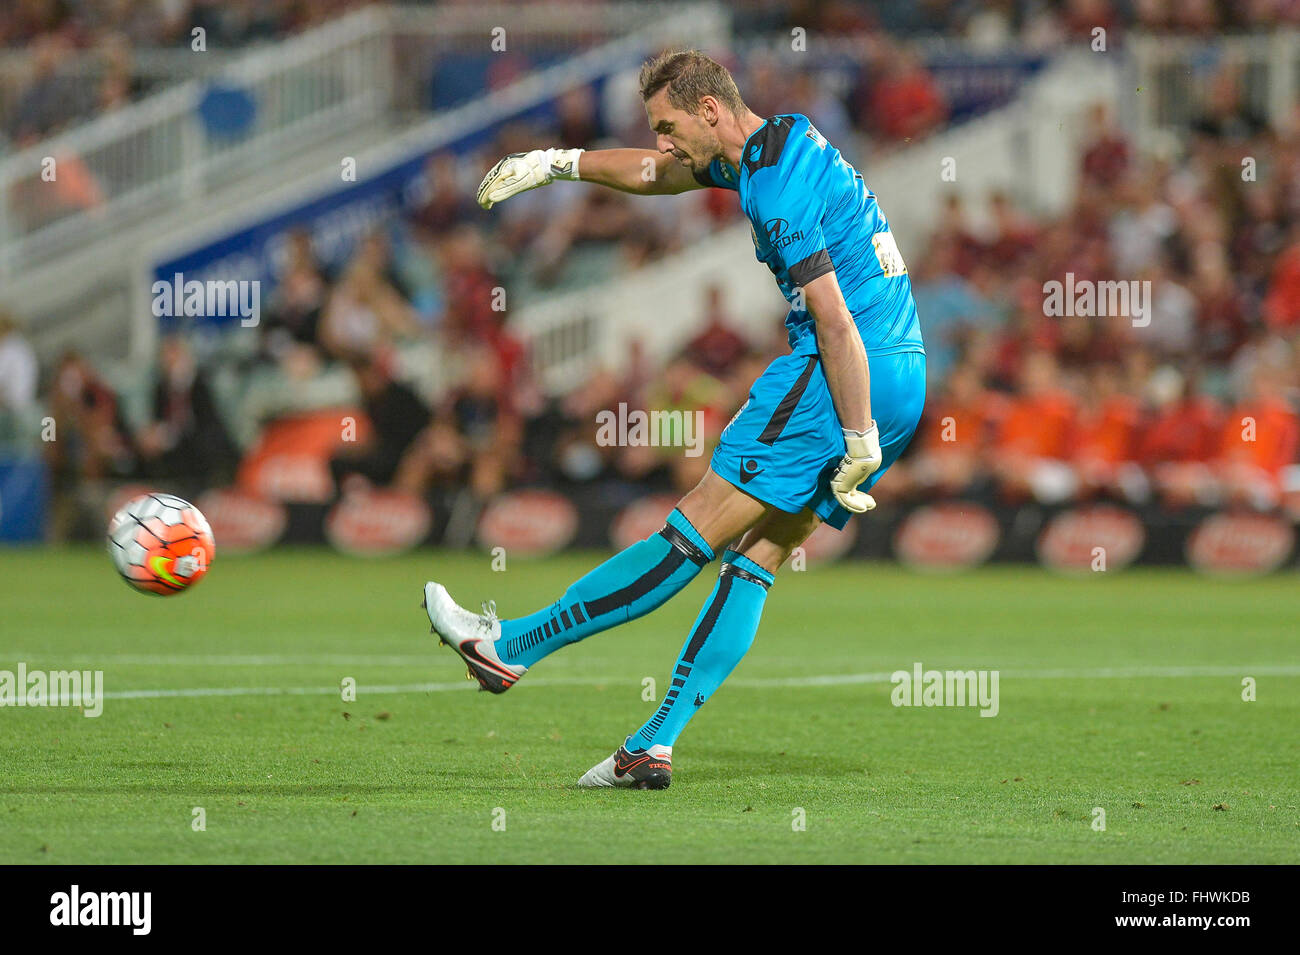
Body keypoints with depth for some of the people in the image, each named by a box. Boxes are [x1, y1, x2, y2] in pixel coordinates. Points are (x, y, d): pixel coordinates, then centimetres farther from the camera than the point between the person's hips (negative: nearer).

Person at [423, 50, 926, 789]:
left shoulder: (778, 188, -16)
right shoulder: (780, 140, 15)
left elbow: (836, 322, -21)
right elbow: (653, 173, 32)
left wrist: (860, 445, -21)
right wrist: (555, 164, 33)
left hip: (851, 375, -10)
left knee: (697, 530, -6)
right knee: (755, 555, 7)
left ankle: (513, 645, -3)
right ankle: (656, 744, 5)